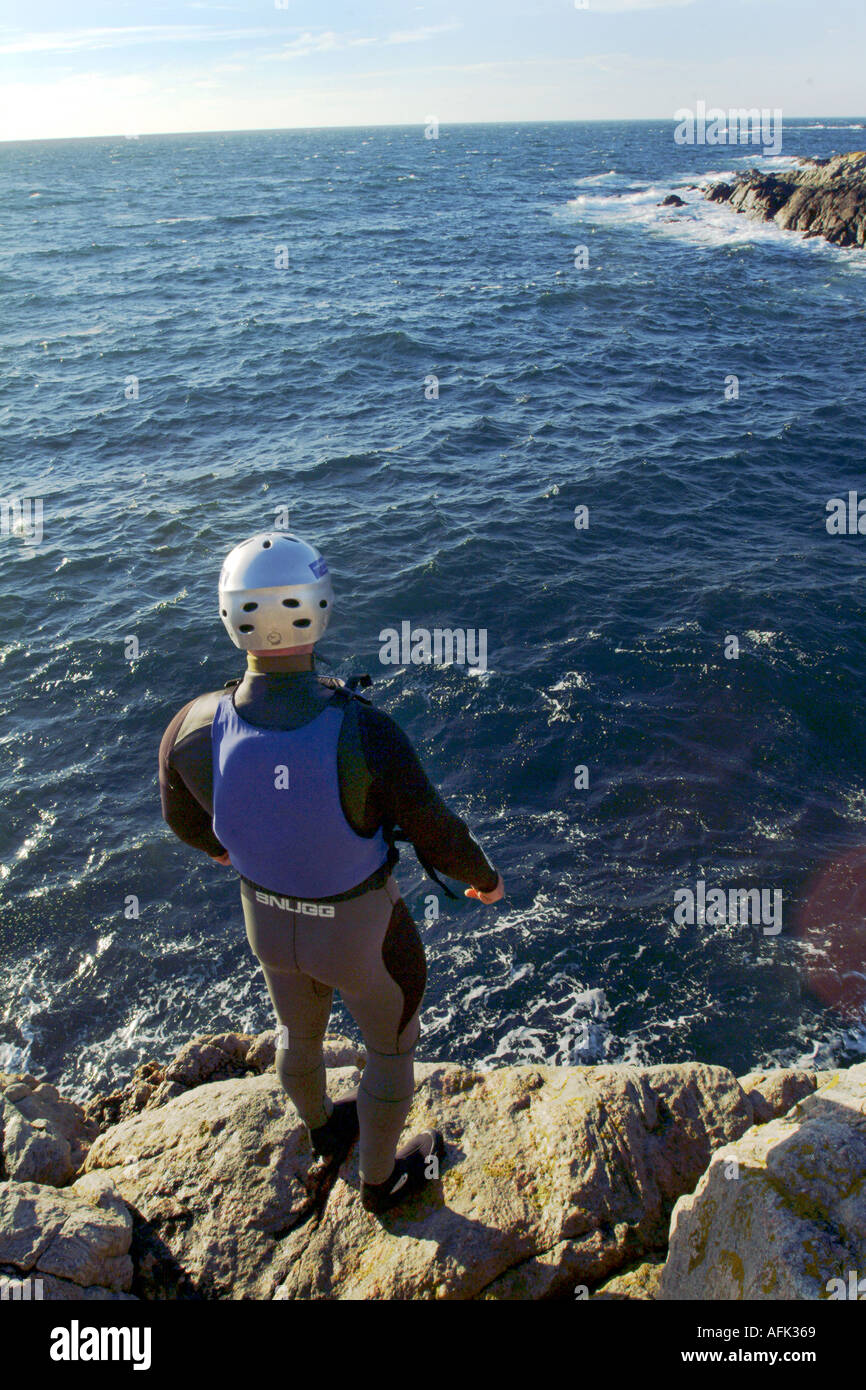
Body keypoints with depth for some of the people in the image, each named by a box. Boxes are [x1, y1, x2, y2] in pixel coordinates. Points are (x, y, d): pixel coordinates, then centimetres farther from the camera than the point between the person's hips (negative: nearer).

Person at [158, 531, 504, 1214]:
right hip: (361, 928, -4)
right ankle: (380, 1178, 53)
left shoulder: (193, 731, -27)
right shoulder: (367, 735, -39)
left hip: (268, 916, 4)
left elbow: (185, 819, -4)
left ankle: (324, 1130, 66)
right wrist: (485, 877, 1)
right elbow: (439, 837, -23)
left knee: (300, 1031, 34)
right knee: (393, 1046, 27)